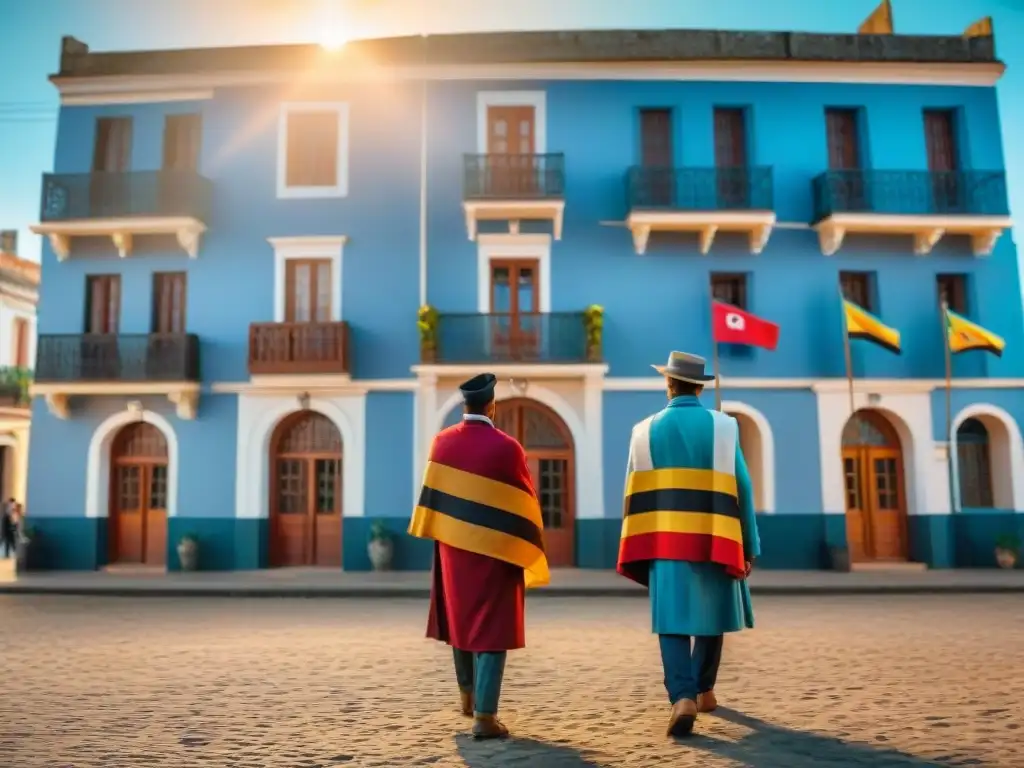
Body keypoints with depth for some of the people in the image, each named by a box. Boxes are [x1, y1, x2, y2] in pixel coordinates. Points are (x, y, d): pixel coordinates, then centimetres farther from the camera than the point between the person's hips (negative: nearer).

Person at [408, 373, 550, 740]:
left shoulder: (442, 442, -3)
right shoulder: (506, 447, -16)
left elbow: (432, 491, 8)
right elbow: (525, 503, -9)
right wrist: (530, 551, 2)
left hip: (454, 546, 5)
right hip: (495, 550, -5)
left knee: (461, 618, 21)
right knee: (491, 628, 1)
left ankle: (467, 693, 36)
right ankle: (484, 715, 0)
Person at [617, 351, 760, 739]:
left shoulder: (645, 430, 3)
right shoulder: (724, 426, 1)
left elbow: (634, 495, 4)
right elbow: (742, 489, -1)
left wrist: (636, 552, 10)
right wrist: (749, 546, 4)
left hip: (665, 541, 0)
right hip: (714, 541, 1)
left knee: (673, 621, 1)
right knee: (710, 616, 18)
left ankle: (683, 696, -17)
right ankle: (703, 690, 32)